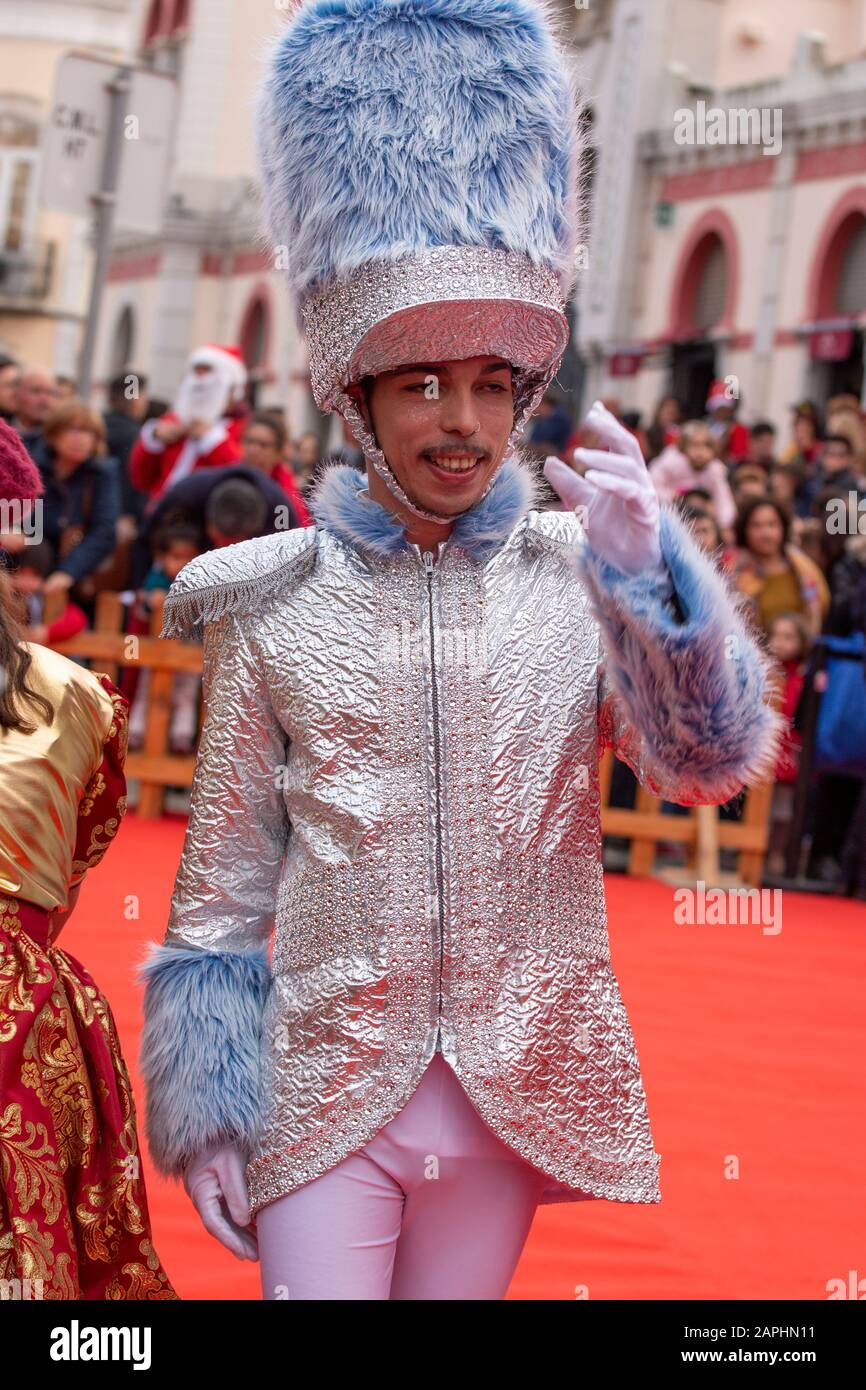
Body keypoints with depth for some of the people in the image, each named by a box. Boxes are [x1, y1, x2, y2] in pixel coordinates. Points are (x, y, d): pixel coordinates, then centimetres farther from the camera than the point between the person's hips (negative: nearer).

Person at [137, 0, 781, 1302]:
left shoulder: (581, 573, -1)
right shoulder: (271, 600, -3)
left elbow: (711, 762, -12)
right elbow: (226, 867, 2)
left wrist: (648, 566, -26)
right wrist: (205, 1106, -1)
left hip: (523, 1084, 2)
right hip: (323, 1085, -1)